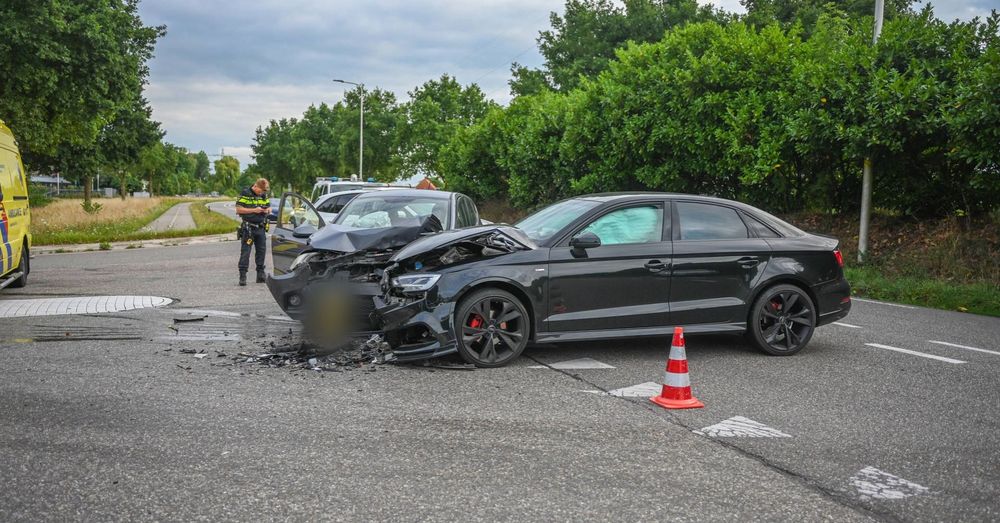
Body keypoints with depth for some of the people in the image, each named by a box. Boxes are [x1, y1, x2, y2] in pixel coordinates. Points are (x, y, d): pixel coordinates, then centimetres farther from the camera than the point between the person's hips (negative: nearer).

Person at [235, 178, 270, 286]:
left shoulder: (264, 195, 10)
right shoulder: (245, 194, -7)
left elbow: (269, 207, 20)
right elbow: (238, 209, -12)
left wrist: (267, 210, -5)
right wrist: (254, 210, -18)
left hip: (261, 228, 5)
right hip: (248, 228, -5)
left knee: (261, 250, 8)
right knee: (245, 252, -6)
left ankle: (260, 275, 17)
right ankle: (242, 276, -6)